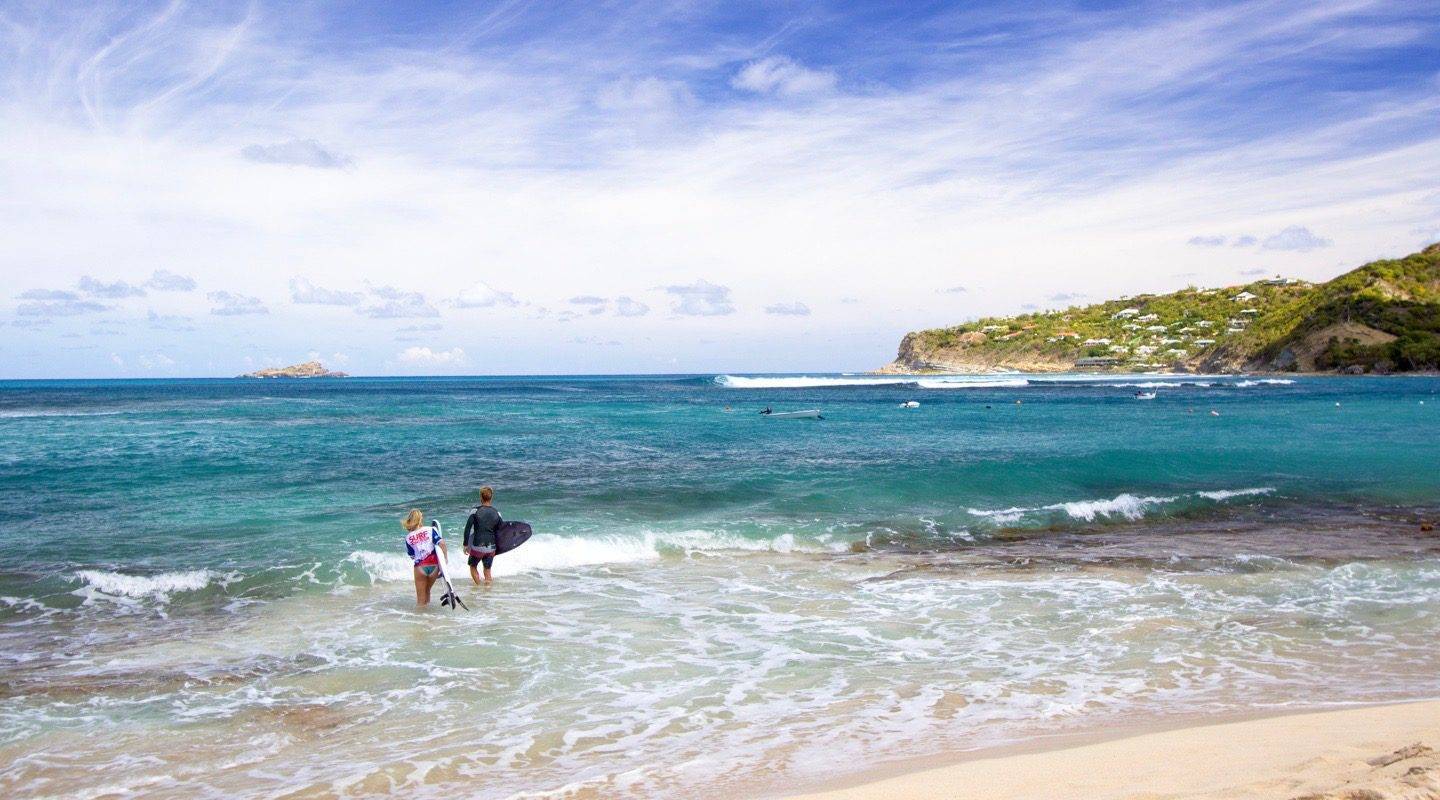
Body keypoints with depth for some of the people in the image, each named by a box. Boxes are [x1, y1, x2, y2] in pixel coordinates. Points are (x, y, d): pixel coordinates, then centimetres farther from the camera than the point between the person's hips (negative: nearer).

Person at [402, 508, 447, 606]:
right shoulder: (430, 530, -1)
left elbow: (412, 556, 7)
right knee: (427, 591, 23)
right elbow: (441, 543, -13)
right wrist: (445, 558, -7)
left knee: (421, 598, 10)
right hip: (434, 565, 1)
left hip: (420, 567, -1)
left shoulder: (408, 537, 3)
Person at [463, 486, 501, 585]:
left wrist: (466, 544, -2)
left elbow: (467, 528, -10)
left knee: (473, 567, 18)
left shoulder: (475, 511, -9)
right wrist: (496, 548, 19)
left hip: (477, 546, -3)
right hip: (491, 547, 3)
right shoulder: (497, 513, 1)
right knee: (487, 570, 14)